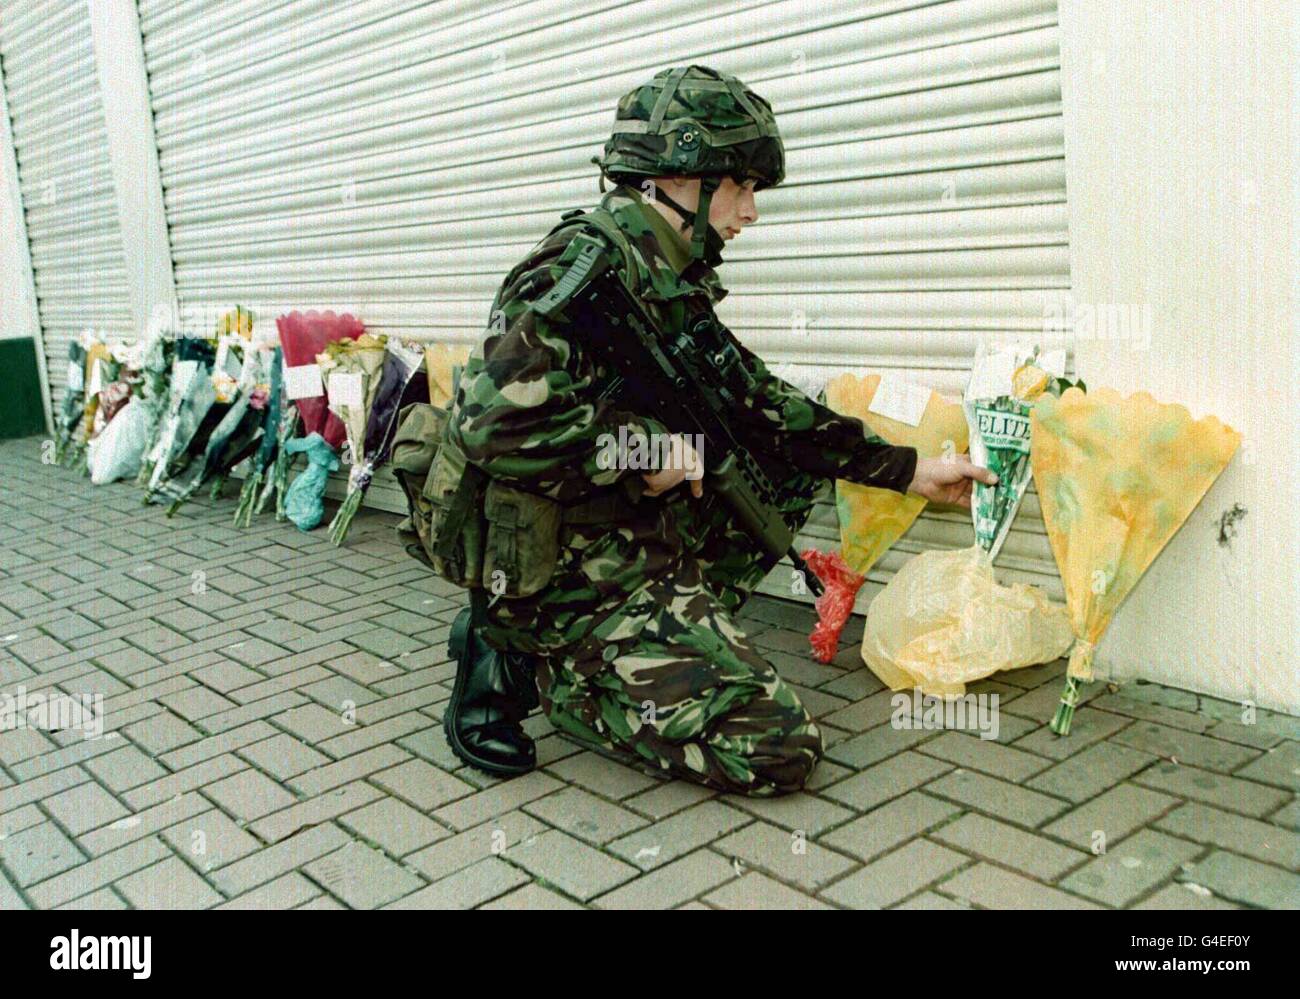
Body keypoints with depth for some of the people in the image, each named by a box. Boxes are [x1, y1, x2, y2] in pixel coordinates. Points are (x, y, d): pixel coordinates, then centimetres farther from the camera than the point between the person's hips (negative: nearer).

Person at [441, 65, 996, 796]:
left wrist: (911, 469, 15)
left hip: (648, 543, 9)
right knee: (780, 750, -10)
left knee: (797, 460, 13)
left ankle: (661, 641, 6)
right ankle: (538, 667, -1)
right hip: (577, 587, -9)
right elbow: (494, 422, -32)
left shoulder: (674, 283, 9)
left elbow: (769, 408, 15)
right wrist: (647, 447, -21)